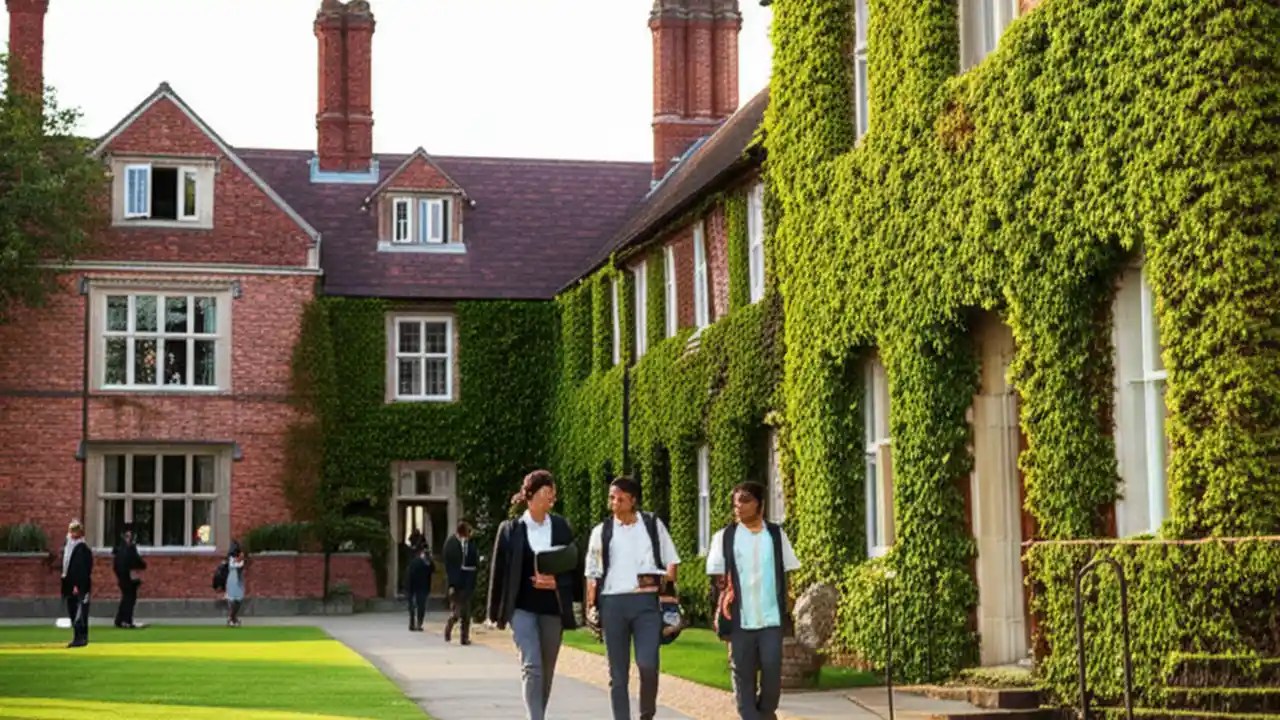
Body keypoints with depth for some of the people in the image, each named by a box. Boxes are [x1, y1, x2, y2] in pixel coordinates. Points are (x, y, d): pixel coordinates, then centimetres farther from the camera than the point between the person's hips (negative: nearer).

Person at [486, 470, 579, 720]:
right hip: (523, 607, -3)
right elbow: (499, 572, 3)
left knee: (546, 672, 10)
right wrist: (496, 612, 5)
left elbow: (574, 567, 10)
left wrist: (556, 582, -11)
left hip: (552, 608, 3)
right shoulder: (510, 529, -1)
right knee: (532, 667, -16)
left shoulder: (561, 527, 5)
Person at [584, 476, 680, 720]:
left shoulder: (653, 525, 9)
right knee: (618, 673, 4)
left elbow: (671, 561, 13)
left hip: (647, 601, -1)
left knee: (647, 664, -16)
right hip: (612, 602, 2)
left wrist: (666, 583, -4)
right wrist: (591, 605, 2)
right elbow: (592, 572, 12)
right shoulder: (601, 531, 11)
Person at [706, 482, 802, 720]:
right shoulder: (725, 536, 3)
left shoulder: (776, 534, 7)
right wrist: (725, 592, -10)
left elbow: (787, 572, 9)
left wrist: (787, 611, 5)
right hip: (739, 619, 0)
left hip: (771, 617, 0)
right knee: (743, 674, 3)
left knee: (772, 670, -4)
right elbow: (718, 575, 5)